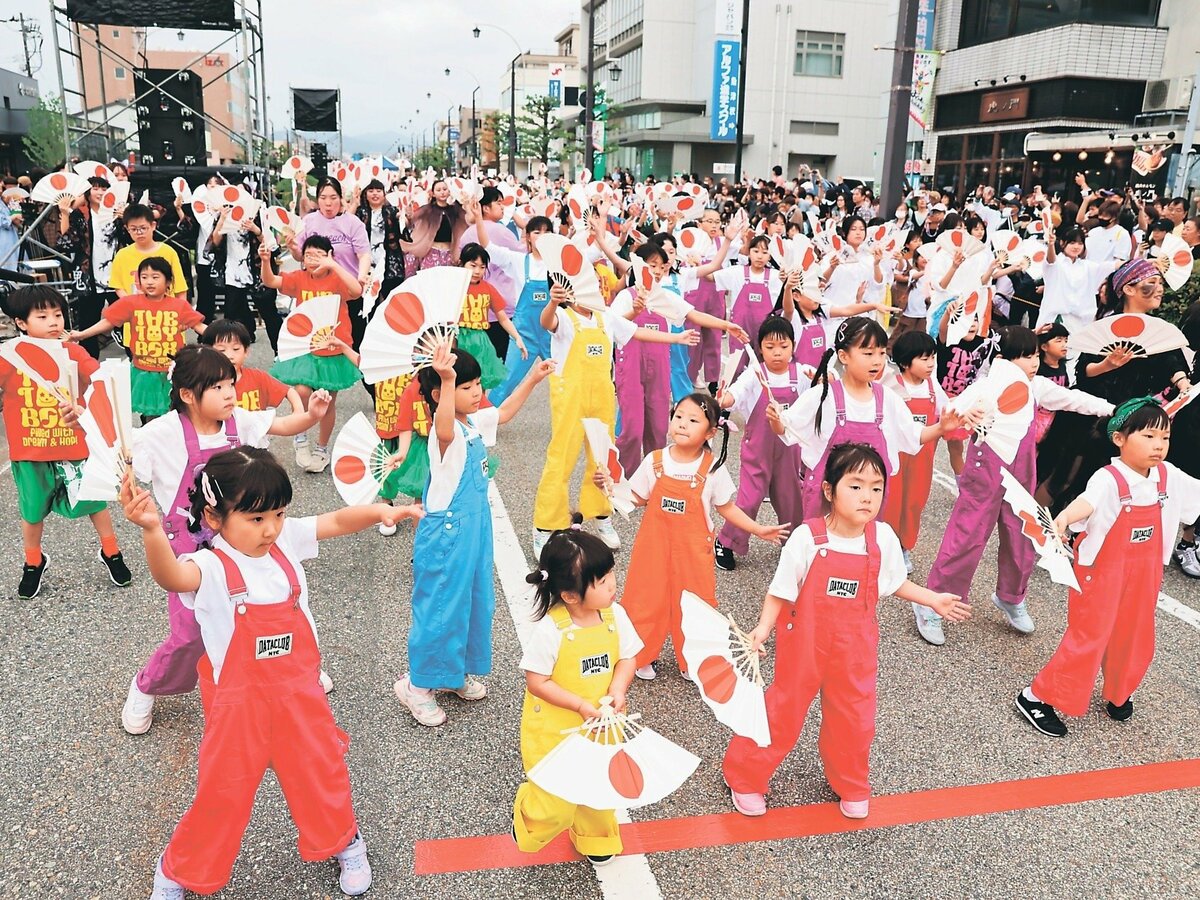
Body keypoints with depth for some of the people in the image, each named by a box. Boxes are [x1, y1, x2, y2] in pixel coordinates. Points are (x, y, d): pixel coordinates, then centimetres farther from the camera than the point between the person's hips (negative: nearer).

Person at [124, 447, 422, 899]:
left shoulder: (286, 539, -6)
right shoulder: (211, 568, -23)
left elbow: (338, 521, -4)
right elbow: (171, 576, -43)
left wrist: (381, 511, -23)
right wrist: (153, 530, -63)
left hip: (299, 693, 4)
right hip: (240, 703, -4)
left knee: (322, 772, 20)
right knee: (223, 793, 10)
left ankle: (344, 842, 47)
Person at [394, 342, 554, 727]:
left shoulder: (474, 423, 5)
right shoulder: (446, 431, -23)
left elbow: (504, 412, 26)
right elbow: (444, 429, -49)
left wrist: (532, 378, 24)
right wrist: (447, 380, -62)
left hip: (475, 529, 9)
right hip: (447, 535, -9)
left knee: (476, 601, 19)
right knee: (441, 608, 1)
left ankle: (458, 671, 38)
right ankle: (417, 684, 18)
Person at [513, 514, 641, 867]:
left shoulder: (615, 615, -11)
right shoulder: (550, 629, -26)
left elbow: (626, 658, 0)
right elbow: (537, 682, -19)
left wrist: (618, 688, -19)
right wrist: (581, 705, -25)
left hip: (602, 726, 5)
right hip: (555, 730, -5)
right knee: (556, 803, 3)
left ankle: (594, 839, 51)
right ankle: (528, 821, 39)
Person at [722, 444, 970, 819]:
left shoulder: (883, 539, -8)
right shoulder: (806, 538, -20)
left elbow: (895, 583, 11)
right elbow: (780, 591, -12)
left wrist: (934, 599, 12)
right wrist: (763, 628, -23)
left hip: (855, 647, 4)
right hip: (805, 643, -3)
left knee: (854, 718, 16)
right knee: (784, 711, 8)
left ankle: (851, 787, 43)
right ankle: (746, 778, 29)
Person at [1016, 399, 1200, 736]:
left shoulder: (1168, 477, -1)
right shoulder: (1109, 480, -23)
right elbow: (1087, 501, -43)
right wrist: (1064, 518, -64)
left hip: (1144, 575, 7)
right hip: (1103, 572, -6)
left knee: (1135, 639, 16)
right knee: (1088, 637, -2)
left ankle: (1118, 694, 42)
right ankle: (1037, 697, 9)